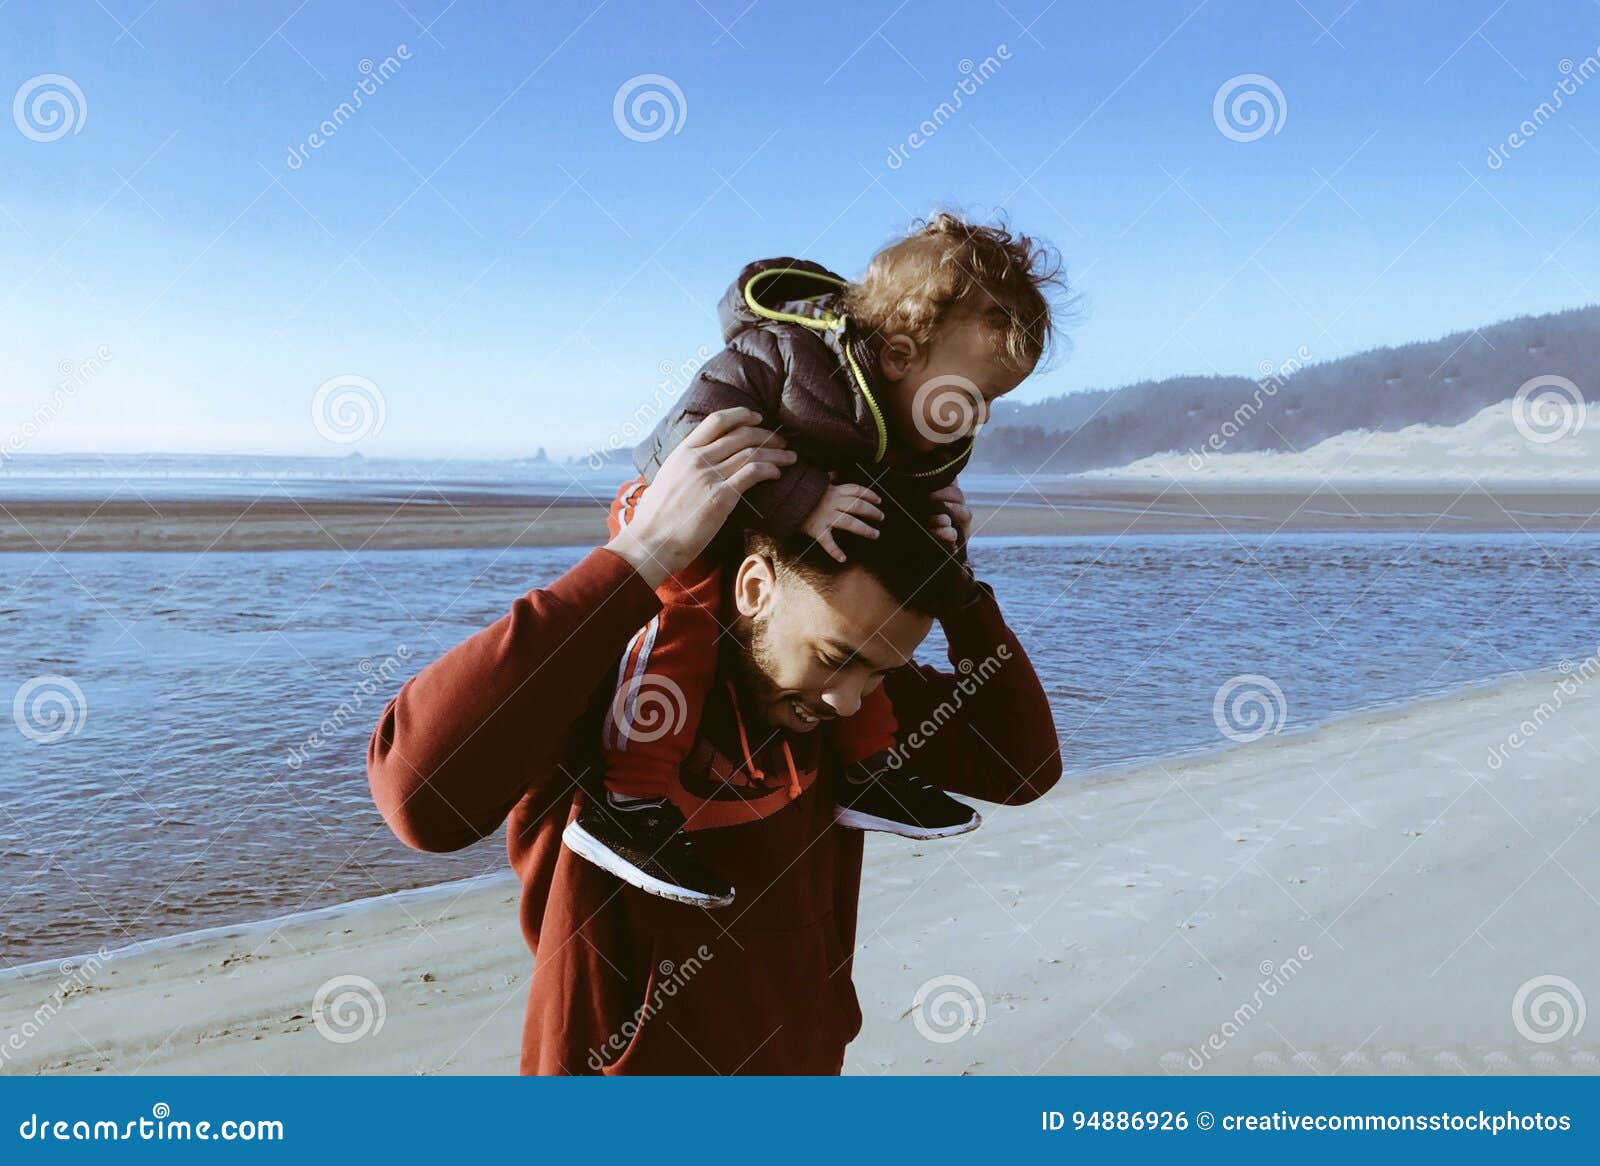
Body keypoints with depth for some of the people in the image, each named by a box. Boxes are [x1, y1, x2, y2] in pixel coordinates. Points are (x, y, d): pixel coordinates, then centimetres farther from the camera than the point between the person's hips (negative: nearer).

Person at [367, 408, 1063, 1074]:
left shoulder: (837, 681, -9)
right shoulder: (594, 665, -25)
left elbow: (1021, 765, -6)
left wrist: (955, 583, -18)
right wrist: (643, 554, -41)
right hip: (619, 1060, -5)